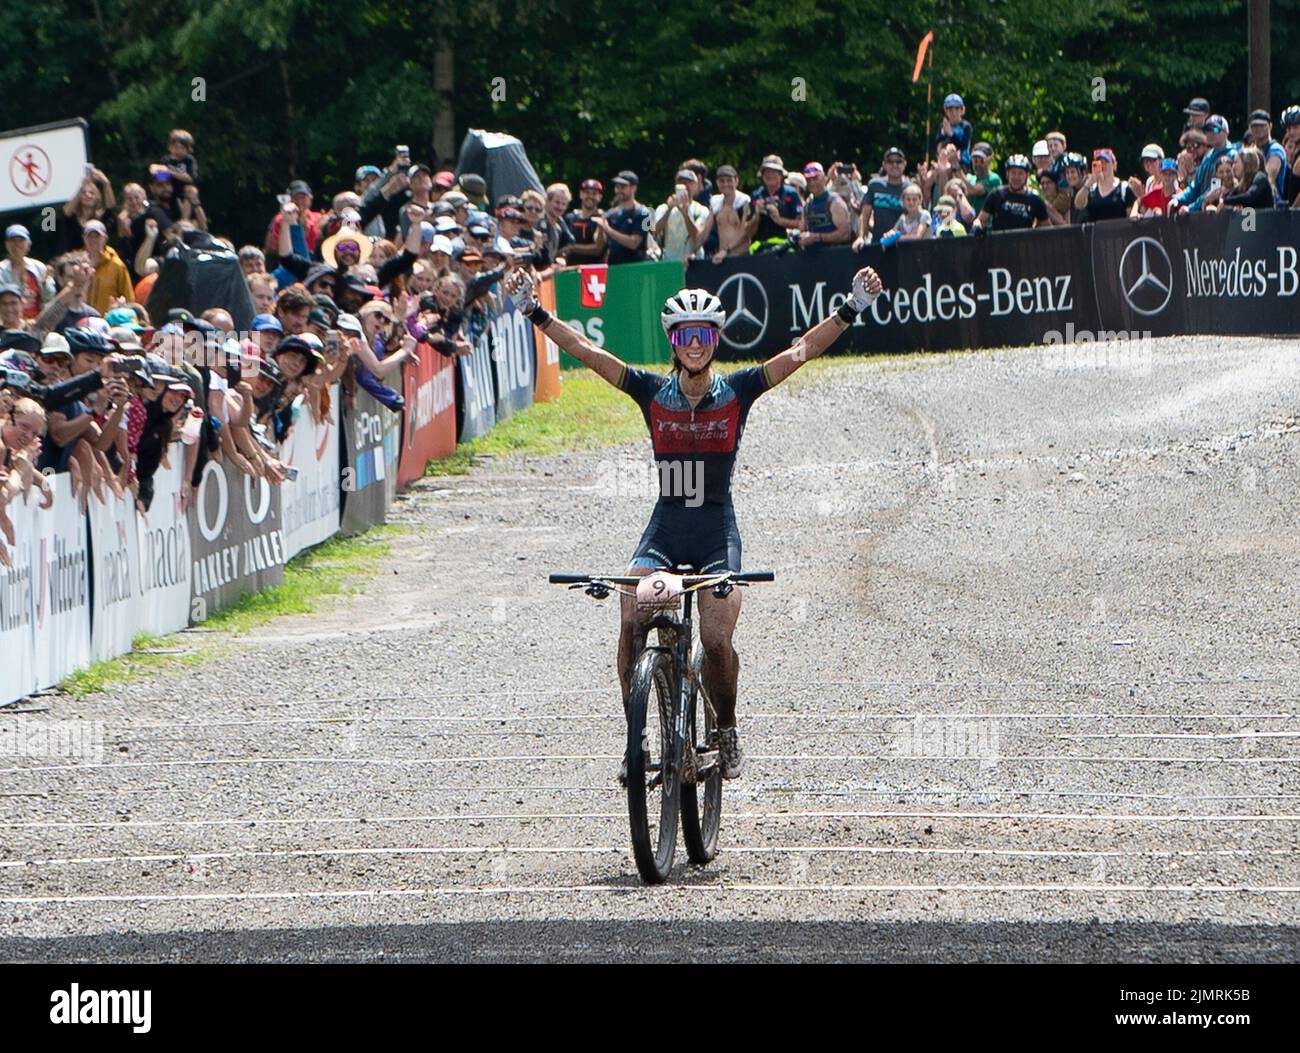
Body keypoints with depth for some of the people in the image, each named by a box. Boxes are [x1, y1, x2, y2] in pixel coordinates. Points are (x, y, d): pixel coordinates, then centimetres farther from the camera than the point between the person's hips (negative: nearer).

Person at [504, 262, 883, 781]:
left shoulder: (737, 391, -2)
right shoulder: (652, 391, 1)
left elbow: (801, 351, -8)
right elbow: (584, 350, -4)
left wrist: (852, 310, -18)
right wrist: (534, 312, -13)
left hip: (717, 534, -1)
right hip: (663, 532, 1)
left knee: (716, 640, -15)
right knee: (632, 621, -22)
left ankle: (727, 732, 13)